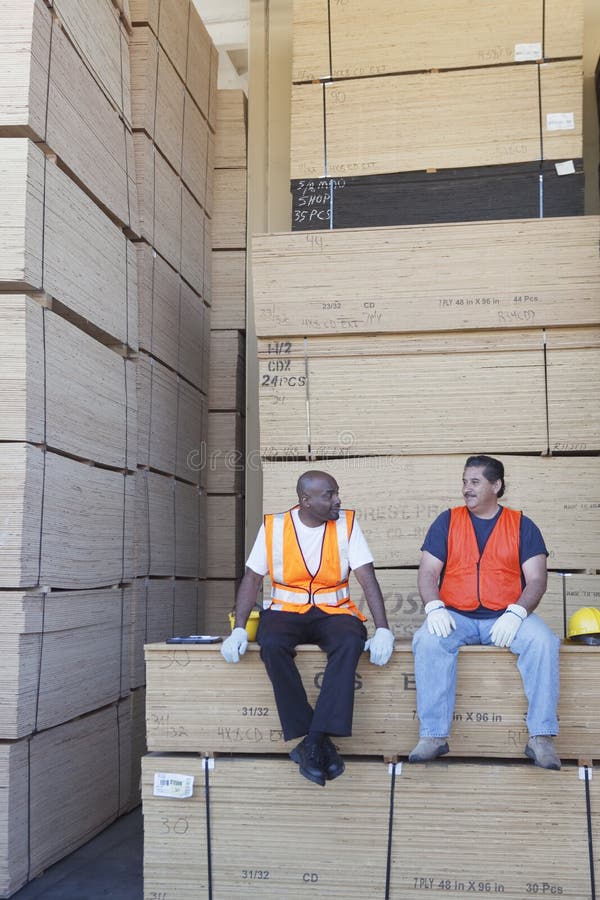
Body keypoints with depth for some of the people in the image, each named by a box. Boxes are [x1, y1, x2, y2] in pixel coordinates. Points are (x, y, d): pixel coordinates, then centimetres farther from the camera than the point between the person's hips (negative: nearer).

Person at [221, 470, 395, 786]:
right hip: (286, 612, 0)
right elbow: (252, 580, 2)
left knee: (350, 642, -34)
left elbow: (367, 579, -5)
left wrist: (382, 629, -17)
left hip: (333, 612, 0)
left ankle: (312, 743, -30)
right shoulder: (273, 526, 0)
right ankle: (318, 740, -25)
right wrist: (239, 629, -11)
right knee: (272, 645, -34)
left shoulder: (346, 524, -1)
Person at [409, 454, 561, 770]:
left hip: (507, 617, 0)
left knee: (542, 641, -29)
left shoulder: (522, 525, 8)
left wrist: (516, 613, -18)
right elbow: (428, 572, 4)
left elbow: (537, 579, 0)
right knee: (428, 641, -31)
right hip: (456, 616, 0)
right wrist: (434, 608, -16)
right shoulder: (447, 521, 10)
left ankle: (540, 737, -20)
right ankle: (433, 736, -25)